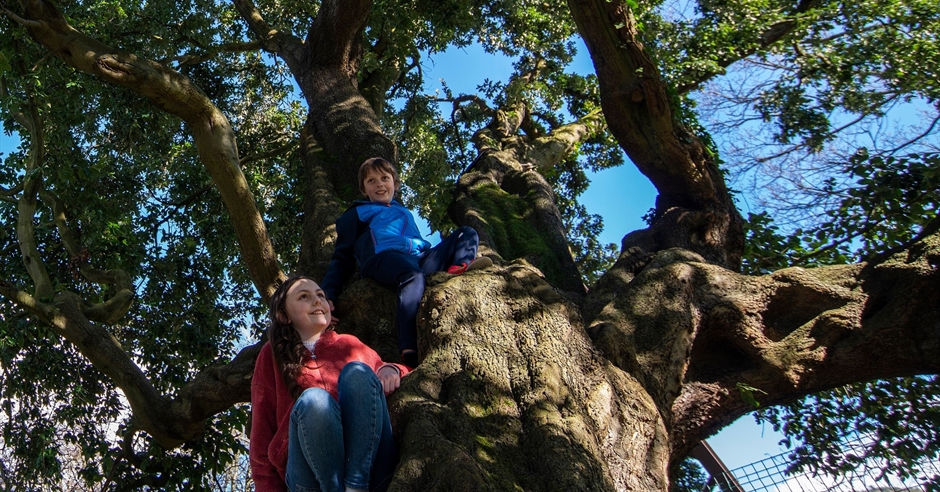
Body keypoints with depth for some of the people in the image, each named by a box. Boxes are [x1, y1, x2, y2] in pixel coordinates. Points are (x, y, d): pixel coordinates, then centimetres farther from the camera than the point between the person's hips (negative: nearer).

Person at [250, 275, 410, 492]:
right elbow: (262, 431, 12)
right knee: (312, 400, -29)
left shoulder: (349, 344, 20)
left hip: (370, 468, 2)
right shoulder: (272, 355, 16)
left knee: (357, 371, -21)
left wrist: (391, 370, -2)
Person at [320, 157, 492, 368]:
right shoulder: (356, 214, 29)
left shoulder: (405, 213, 42)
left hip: (421, 257, 6)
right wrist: (327, 295, 3)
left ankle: (460, 267, -41)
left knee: (467, 234, -6)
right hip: (385, 256, -5)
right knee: (413, 277, -39)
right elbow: (342, 258, 20)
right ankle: (409, 354, -56)